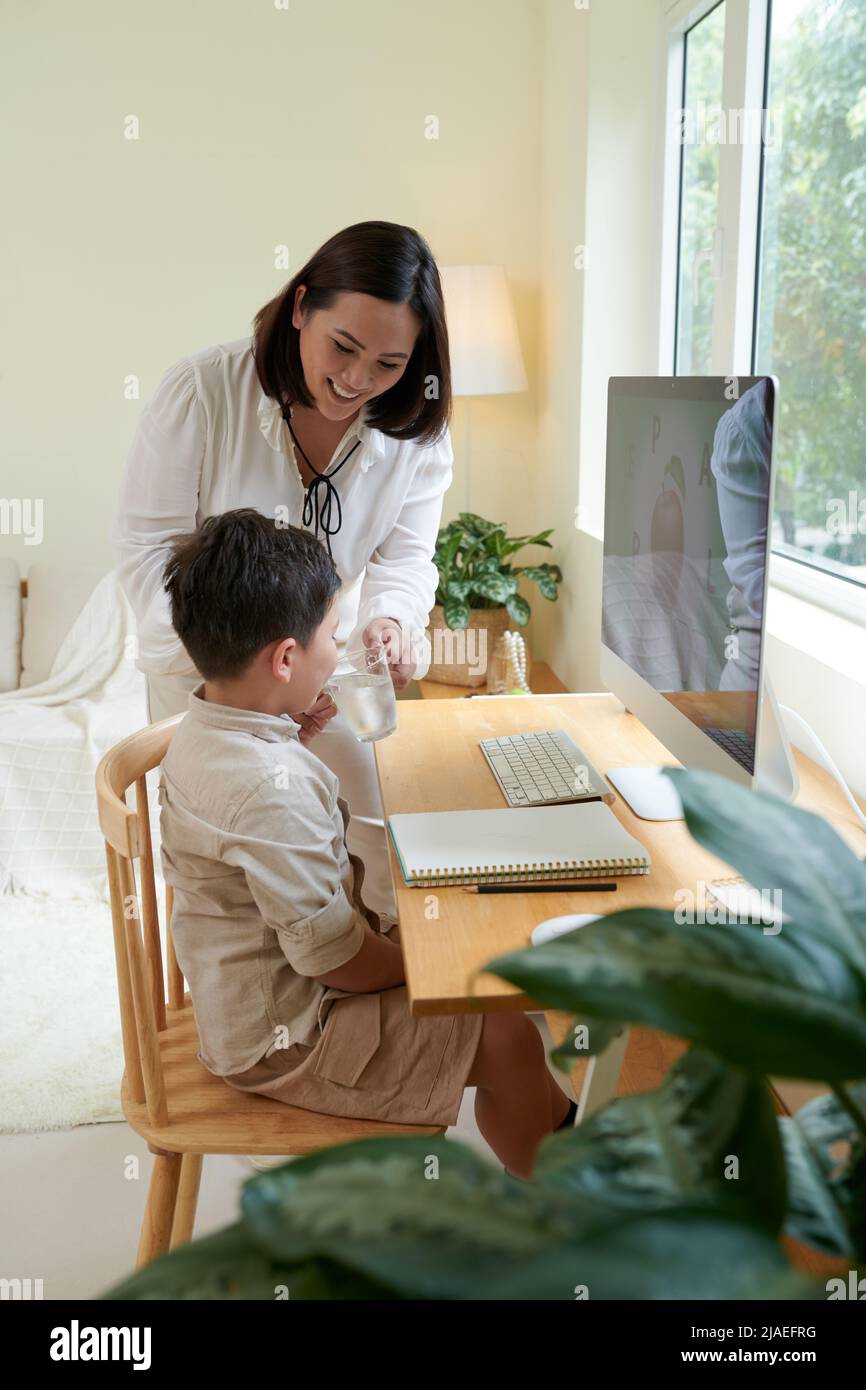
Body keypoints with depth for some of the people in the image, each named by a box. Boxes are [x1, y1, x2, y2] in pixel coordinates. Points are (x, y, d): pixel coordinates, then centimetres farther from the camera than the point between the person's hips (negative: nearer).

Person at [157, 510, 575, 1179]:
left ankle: (563, 1125, 32)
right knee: (507, 1037, -9)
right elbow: (335, 960, -28)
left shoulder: (204, 732, -3)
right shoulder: (273, 789, -34)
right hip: (281, 1036, -10)